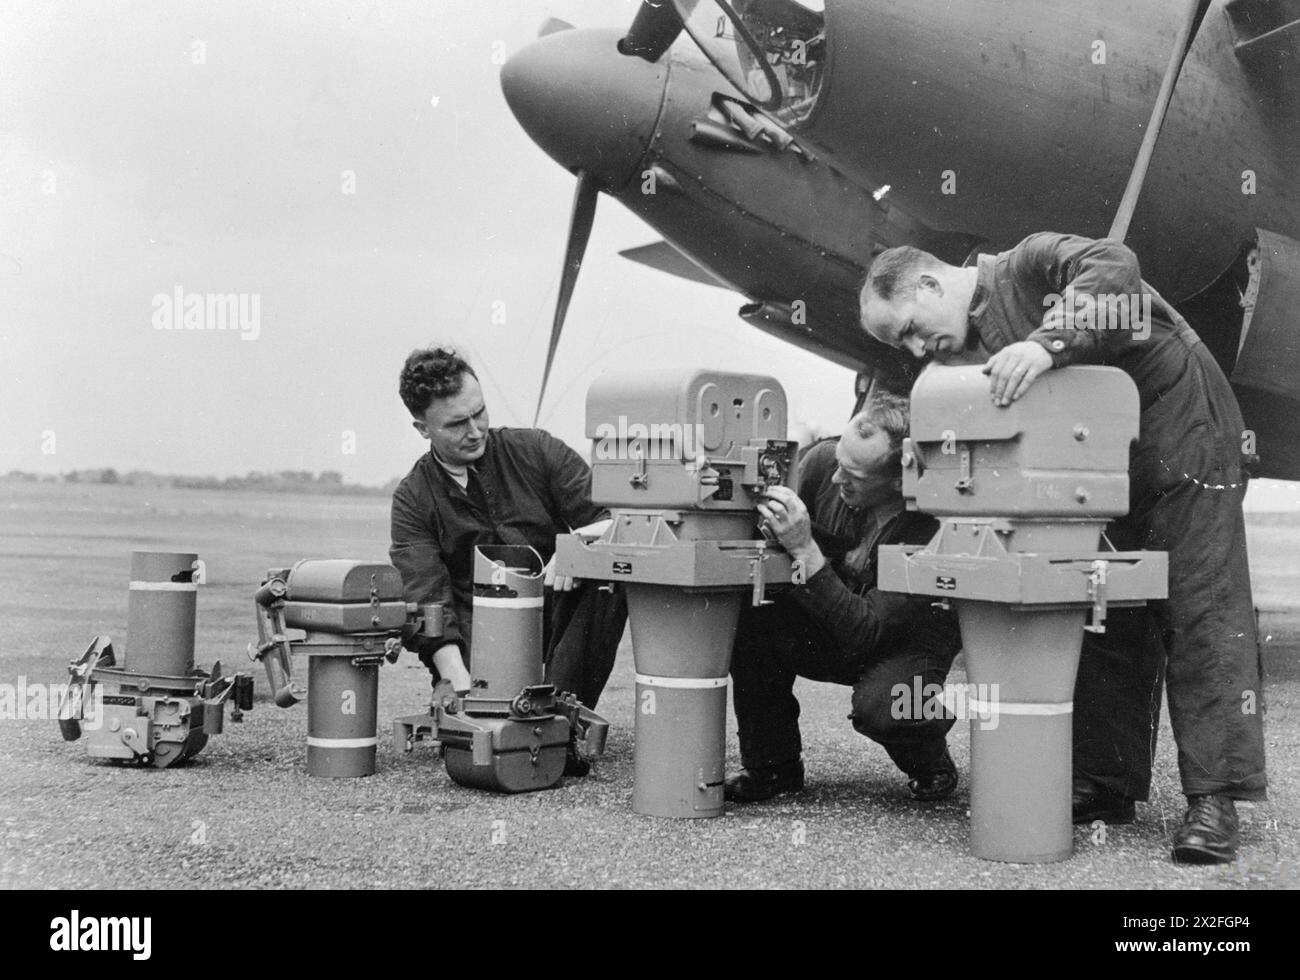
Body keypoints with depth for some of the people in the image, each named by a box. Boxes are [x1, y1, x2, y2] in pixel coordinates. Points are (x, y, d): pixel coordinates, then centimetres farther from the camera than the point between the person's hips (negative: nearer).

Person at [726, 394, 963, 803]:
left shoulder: (932, 527, -34)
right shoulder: (822, 462, -20)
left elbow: (865, 634, -36)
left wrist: (804, 549, -41)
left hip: (905, 645, -4)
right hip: (831, 627, 5)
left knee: (878, 705, -35)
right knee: (750, 620, -24)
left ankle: (930, 764, 4)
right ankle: (771, 766, -2)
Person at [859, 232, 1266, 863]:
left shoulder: (1027, 267, -11)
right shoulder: (968, 356, 10)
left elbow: (1114, 268, -30)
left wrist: (1047, 343, -39)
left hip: (1183, 434, -8)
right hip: (1106, 470, 8)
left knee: (1200, 615, -8)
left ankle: (1214, 798, -8)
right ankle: (1109, 780, 16)